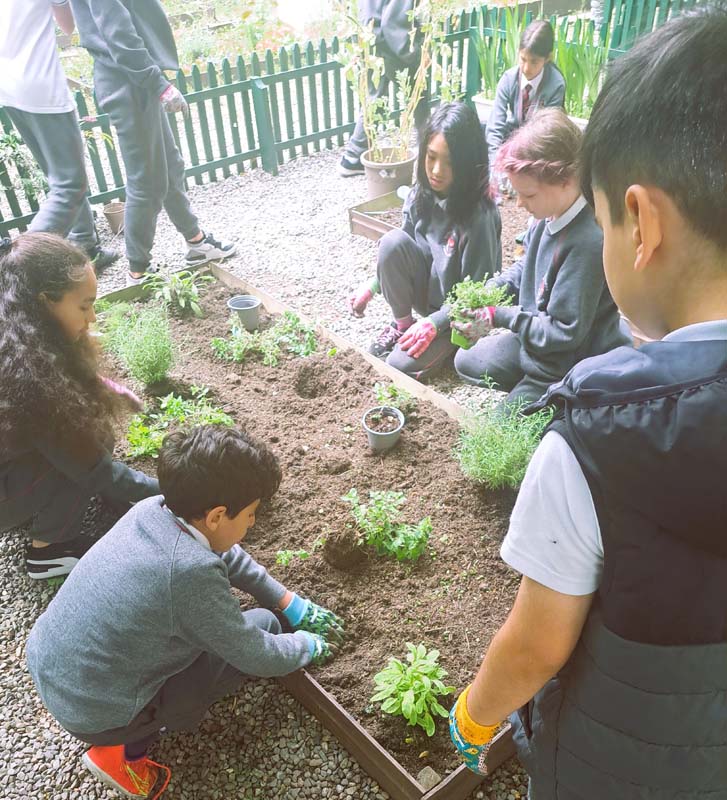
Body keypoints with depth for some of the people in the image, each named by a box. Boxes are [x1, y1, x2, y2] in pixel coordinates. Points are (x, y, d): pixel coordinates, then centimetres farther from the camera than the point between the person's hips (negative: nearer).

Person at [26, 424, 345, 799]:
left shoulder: (153, 508, -9)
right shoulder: (192, 572, -32)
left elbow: (228, 557, 9)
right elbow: (258, 656, -17)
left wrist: (292, 603, 12)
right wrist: (308, 645, 3)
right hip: (94, 713, -7)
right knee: (263, 624, -4)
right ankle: (125, 750, 3)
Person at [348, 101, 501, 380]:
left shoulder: (479, 215, -27)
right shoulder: (422, 195, -9)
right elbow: (398, 254, 6)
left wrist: (434, 323, -27)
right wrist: (372, 287, -4)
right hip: (426, 288, 6)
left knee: (401, 364, -24)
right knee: (392, 241, -23)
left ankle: (445, 341, 9)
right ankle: (402, 325, -2)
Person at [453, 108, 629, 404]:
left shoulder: (588, 242, -33)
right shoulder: (550, 215, -8)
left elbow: (565, 332, -27)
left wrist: (498, 316, -22)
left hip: (563, 370, -9)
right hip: (536, 339, 9)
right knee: (466, 361, 19)